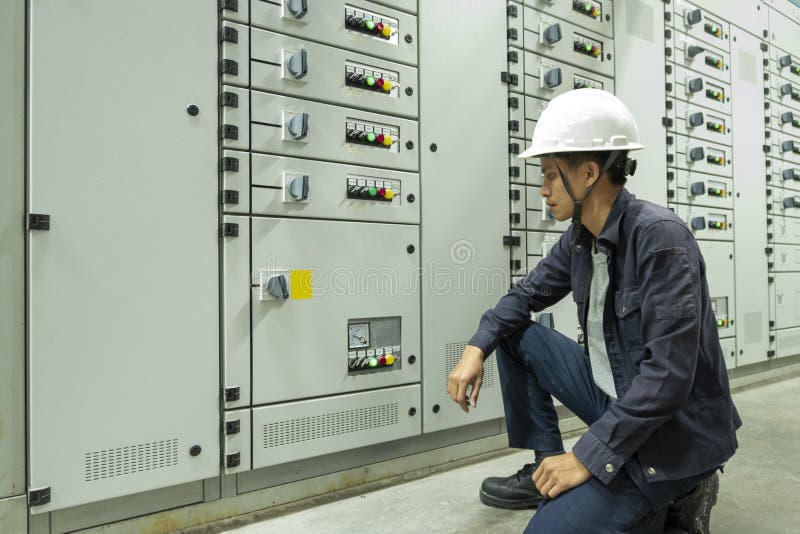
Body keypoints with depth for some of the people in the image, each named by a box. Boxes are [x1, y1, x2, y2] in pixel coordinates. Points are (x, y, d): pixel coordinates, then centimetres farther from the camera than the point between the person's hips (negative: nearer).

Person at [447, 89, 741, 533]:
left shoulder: (659, 236, -25)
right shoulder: (580, 238, -1)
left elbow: (668, 375, -29)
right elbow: (528, 292, 11)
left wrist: (587, 456, -25)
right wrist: (477, 348, -5)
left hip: (674, 428, -8)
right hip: (613, 395, 8)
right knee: (515, 335, 4)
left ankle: (674, 496, 6)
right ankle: (545, 466, 12)